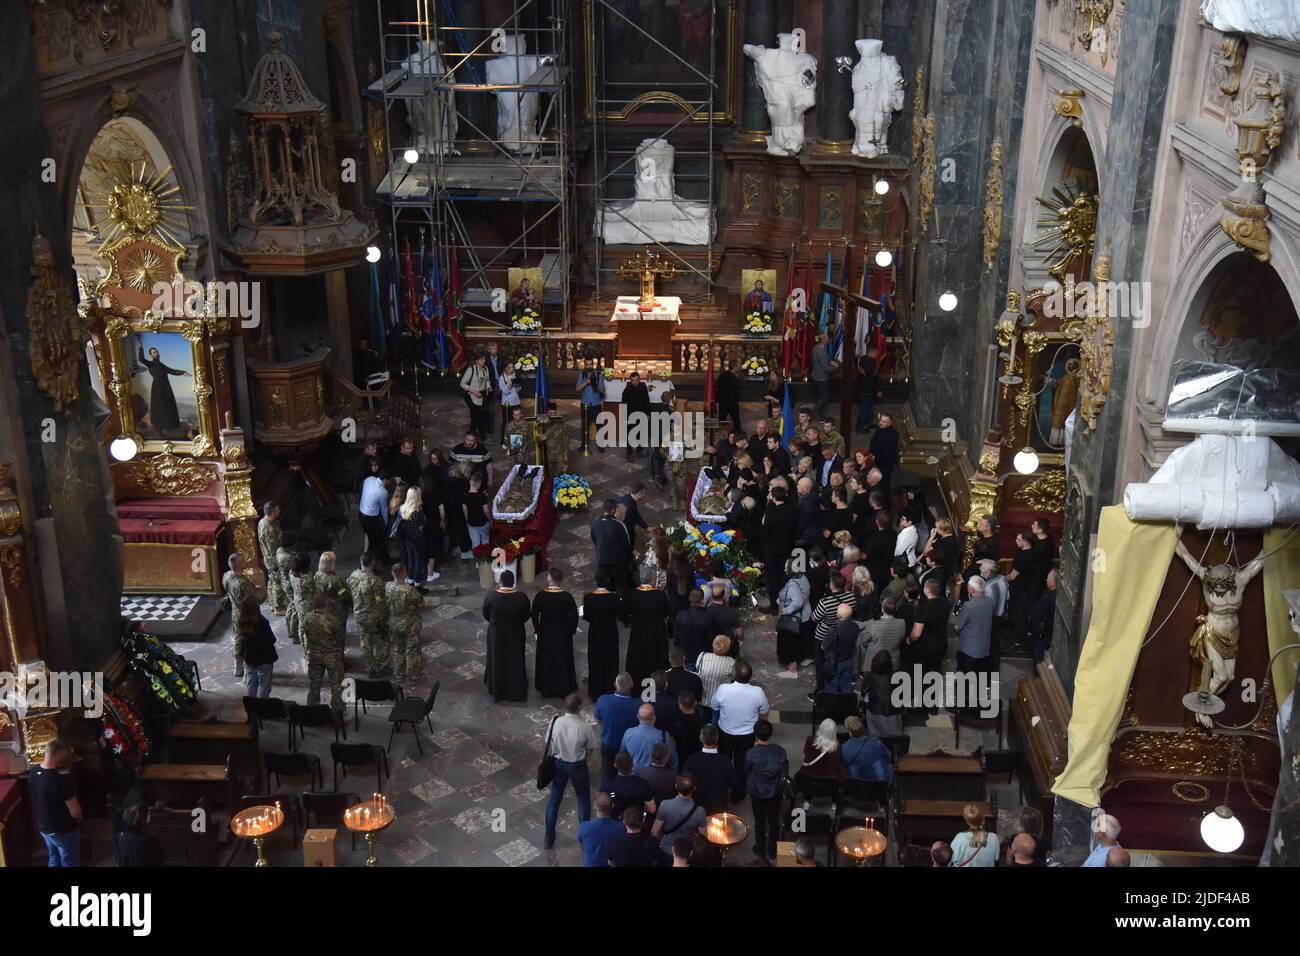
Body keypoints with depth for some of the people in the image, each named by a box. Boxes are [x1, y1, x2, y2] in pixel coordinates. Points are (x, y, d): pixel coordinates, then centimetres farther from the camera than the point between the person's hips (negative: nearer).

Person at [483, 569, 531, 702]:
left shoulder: (491, 596, -23)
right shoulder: (521, 597, -22)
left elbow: (485, 614, -7)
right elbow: (527, 615, -7)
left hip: (496, 633, 0)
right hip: (515, 634, 0)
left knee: (497, 661, 21)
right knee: (515, 661, 20)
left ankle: (498, 690, 37)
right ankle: (517, 690, 34)